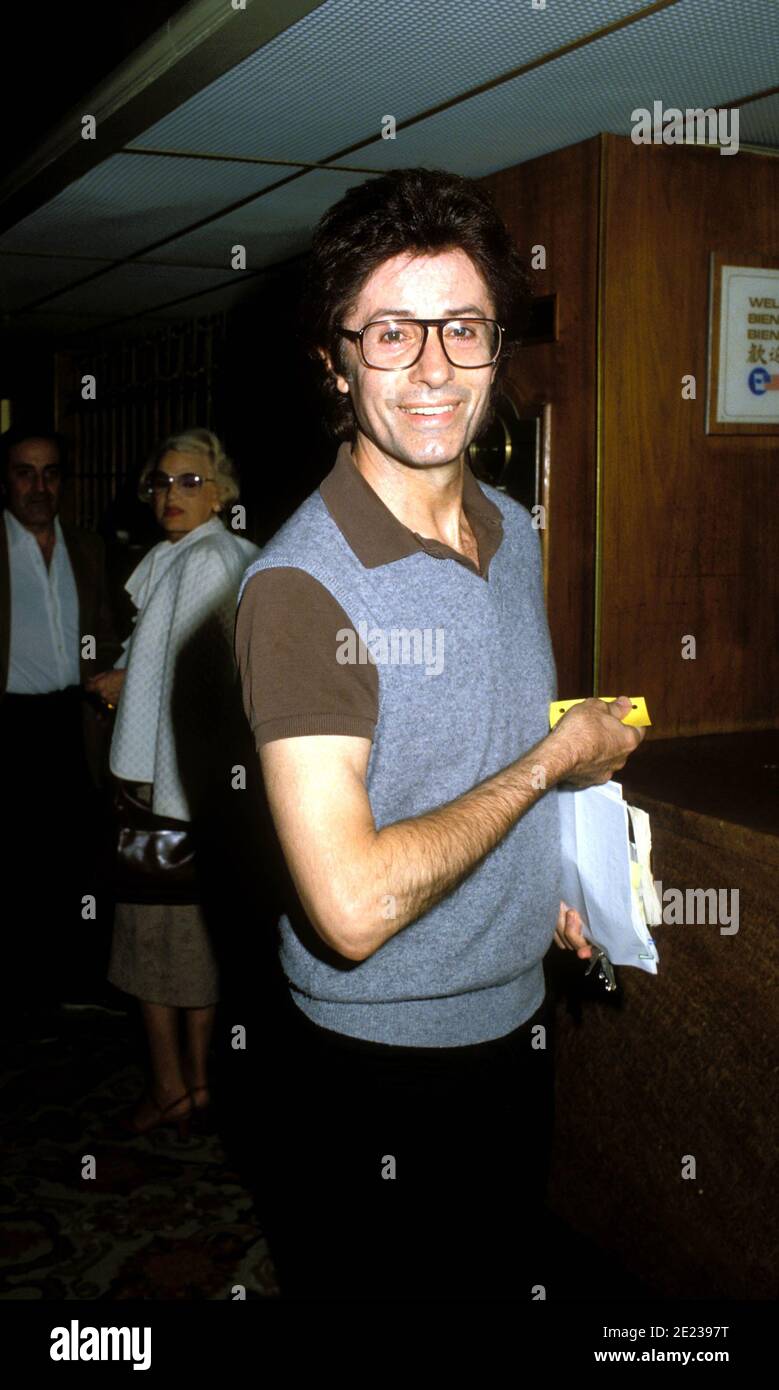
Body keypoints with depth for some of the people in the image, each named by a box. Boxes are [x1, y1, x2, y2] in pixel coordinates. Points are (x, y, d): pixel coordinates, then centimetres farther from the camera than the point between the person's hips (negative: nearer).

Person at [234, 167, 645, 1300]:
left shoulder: (515, 532, 1)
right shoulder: (300, 586, -25)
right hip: (378, 1067, -7)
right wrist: (552, 761, -21)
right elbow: (352, 906, -32)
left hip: (517, 1024, 7)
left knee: (511, 1277, 25)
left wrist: (557, 882, 3)